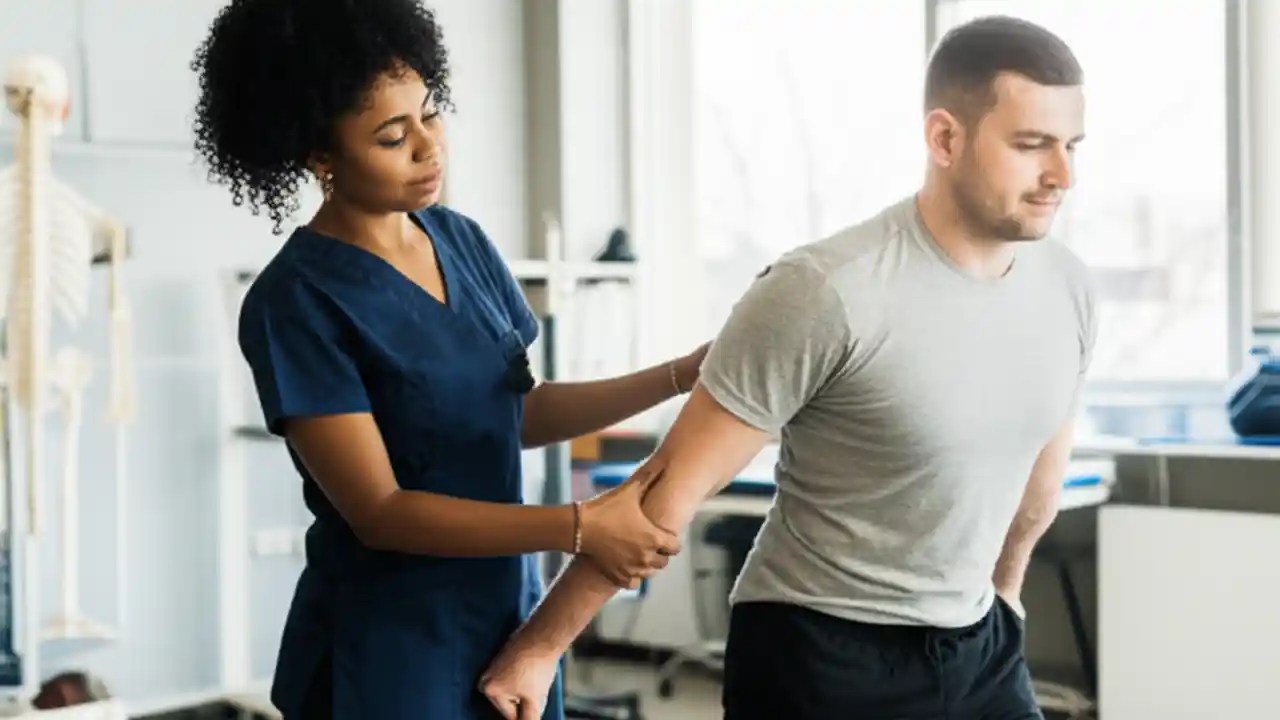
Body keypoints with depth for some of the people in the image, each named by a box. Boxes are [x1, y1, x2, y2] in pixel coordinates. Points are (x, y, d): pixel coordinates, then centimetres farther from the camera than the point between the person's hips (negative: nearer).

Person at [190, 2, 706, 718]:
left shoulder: (462, 241, 3)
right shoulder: (297, 301, -17)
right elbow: (379, 512, -20)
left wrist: (680, 376, 2)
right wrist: (582, 527, -23)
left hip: (509, 617, 6)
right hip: (387, 649, -6)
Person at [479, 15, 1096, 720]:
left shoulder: (1067, 288, -3)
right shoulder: (828, 292, -22)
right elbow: (673, 483, -18)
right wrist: (539, 646, -13)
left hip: (980, 649, 6)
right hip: (820, 651, -5)